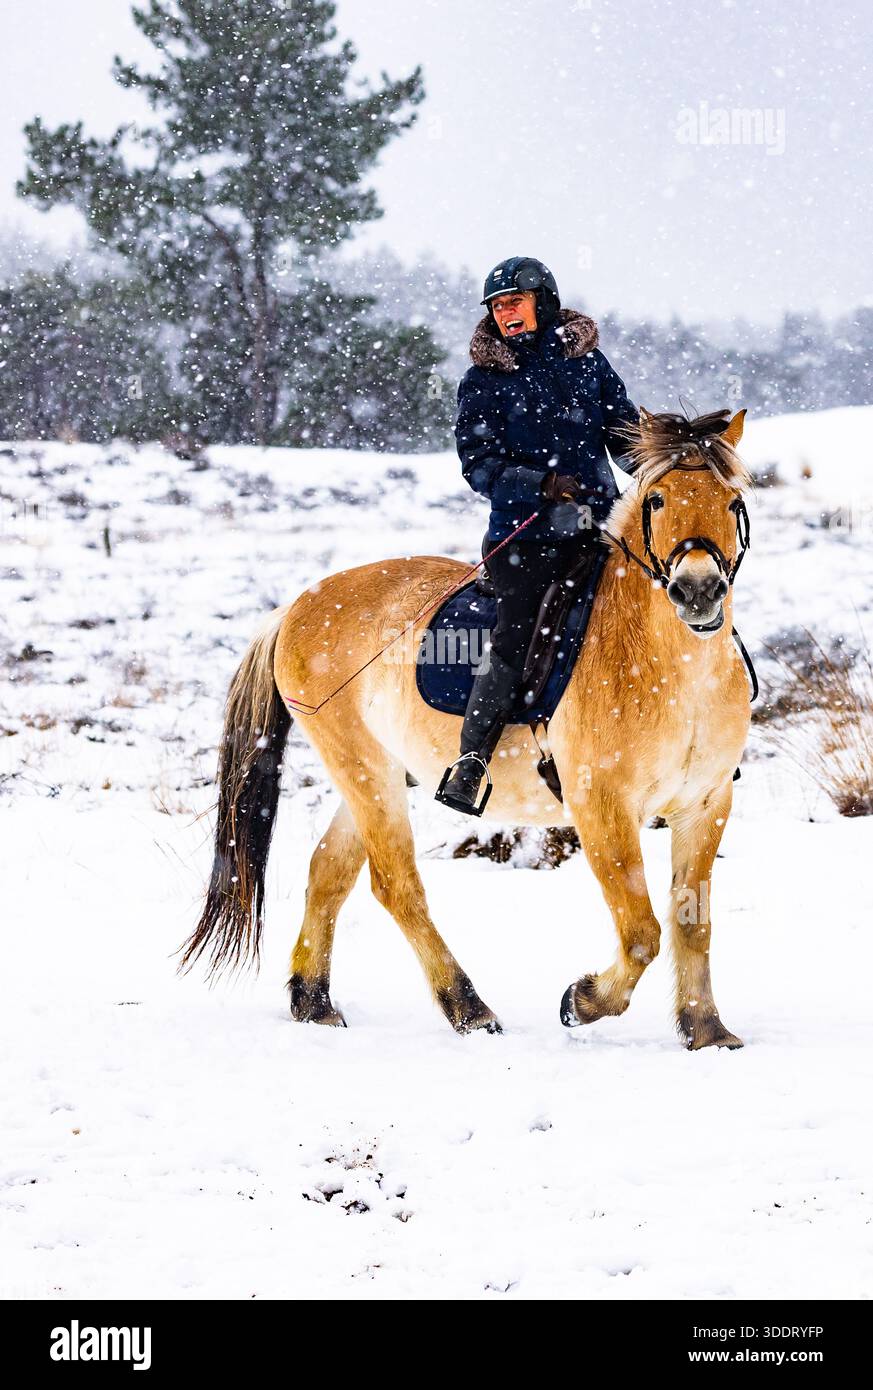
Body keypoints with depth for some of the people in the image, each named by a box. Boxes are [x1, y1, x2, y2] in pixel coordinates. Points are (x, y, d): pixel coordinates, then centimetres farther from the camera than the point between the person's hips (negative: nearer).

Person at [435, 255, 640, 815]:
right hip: (524, 529, -3)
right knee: (516, 633, -19)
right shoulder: (484, 381, 5)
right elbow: (480, 464, -2)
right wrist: (544, 484, -17)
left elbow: (625, 434, 15)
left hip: (596, 524, 3)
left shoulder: (587, 361, 13)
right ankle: (470, 763, -19)